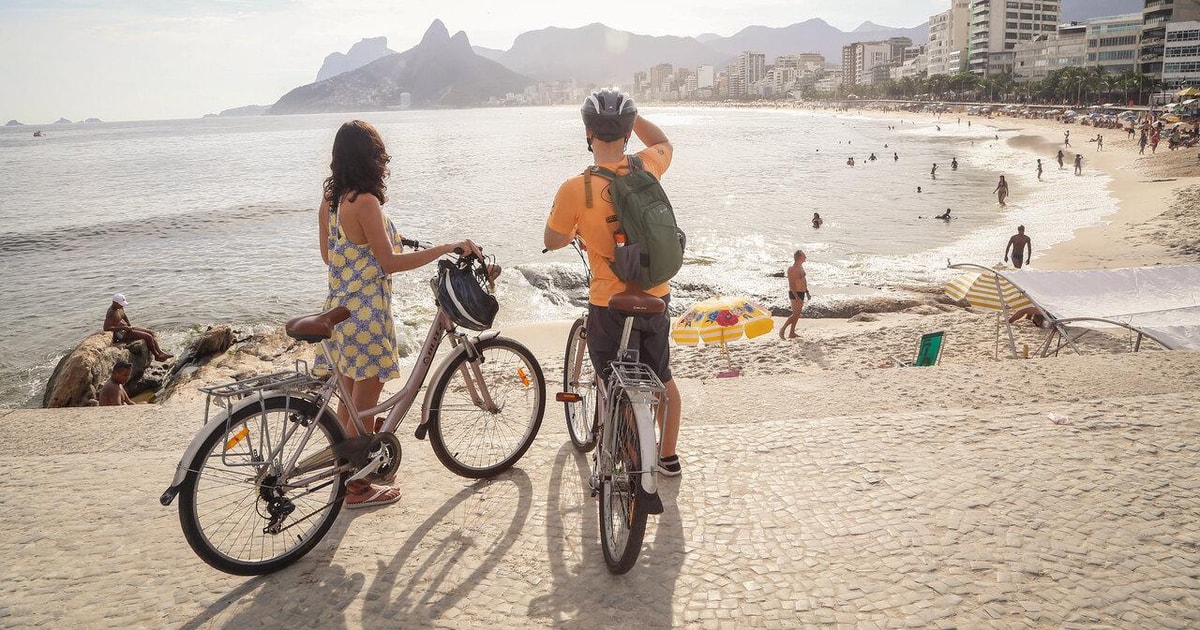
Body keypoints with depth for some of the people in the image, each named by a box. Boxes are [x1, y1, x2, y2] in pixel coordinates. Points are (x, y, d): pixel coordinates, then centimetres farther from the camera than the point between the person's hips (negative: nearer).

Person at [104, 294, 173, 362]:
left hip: (127, 329, 10)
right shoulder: (111, 313, -21)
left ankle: (160, 352, 0)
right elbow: (106, 328, -29)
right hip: (122, 334, -10)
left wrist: (130, 325, 13)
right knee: (148, 337, -18)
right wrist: (123, 327, -27)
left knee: (151, 333, 5)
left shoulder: (120, 308, 7)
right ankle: (157, 356, -5)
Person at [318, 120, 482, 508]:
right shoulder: (365, 202, -20)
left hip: (340, 307, 9)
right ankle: (358, 488, 17)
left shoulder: (330, 198, 6)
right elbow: (390, 263, -22)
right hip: (367, 313, -9)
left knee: (349, 399, 21)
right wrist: (448, 248, -21)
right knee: (366, 402, 5)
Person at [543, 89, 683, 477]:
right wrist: (629, 114, 16)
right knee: (662, 378, 22)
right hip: (655, 297, 4)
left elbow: (552, 241, -1)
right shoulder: (646, 168, -6)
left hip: (609, 304, -4)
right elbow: (664, 144, 19)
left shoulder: (575, 189, -17)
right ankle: (669, 457, 36)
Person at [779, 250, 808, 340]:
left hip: (801, 293, 9)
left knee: (797, 315, 11)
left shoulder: (801, 267, 10)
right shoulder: (792, 269, -19)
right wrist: (797, 297, -28)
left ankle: (792, 333, 17)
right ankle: (782, 330, 2)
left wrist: (807, 292, 23)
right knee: (795, 315, -9)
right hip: (795, 294, -9)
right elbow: (791, 285, -23)